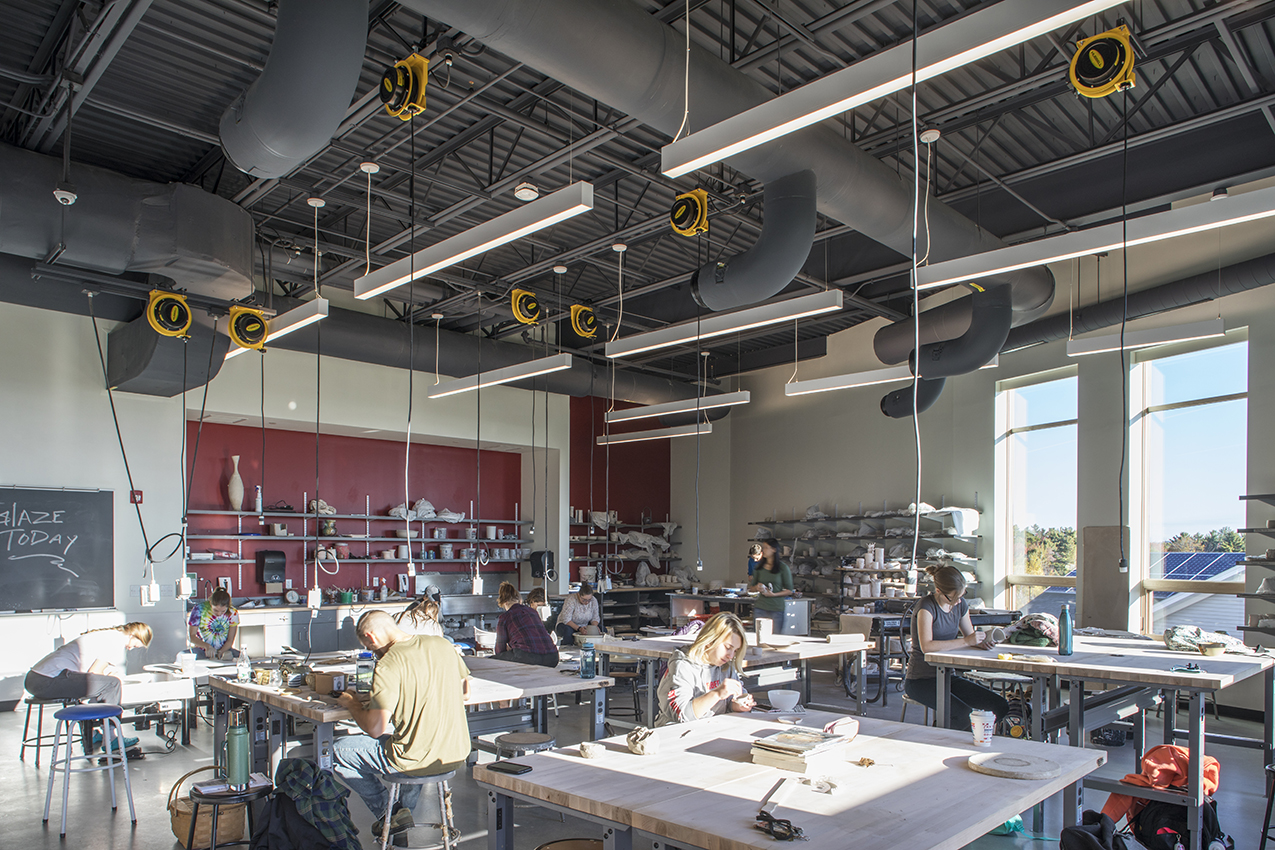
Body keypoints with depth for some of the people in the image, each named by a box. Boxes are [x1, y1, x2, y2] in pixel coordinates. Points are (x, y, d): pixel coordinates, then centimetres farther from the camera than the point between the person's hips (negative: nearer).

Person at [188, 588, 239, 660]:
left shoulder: (233, 613, -8)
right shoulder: (199, 609, -14)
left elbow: (230, 640, -3)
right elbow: (191, 636, -11)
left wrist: (221, 652, -24)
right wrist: (207, 646, -27)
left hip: (224, 649, 1)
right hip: (200, 649, -1)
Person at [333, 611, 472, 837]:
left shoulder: (388, 666, -18)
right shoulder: (442, 645, 2)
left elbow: (375, 729, -17)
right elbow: (464, 689, 17)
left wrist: (353, 705, 2)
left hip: (419, 759, -7)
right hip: (458, 752, 7)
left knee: (338, 751, 13)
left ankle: (389, 813, 17)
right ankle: (406, 808, 32)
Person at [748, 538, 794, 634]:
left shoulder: (783, 568, -2)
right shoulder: (759, 568, 8)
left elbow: (789, 591, -1)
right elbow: (750, 589, 15)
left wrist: (773, 594, -13)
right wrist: (757, 588, -7)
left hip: (776, 609, -3)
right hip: (760, 607, 3)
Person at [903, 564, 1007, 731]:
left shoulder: (960, 604, 6)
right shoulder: (926, 607, -17)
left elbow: (970, 635, 18)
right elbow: (926, 646, -29)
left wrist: (982, 639, -6)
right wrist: (965, 642, -28)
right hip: (921, 680, -7)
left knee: (1000, 707, -8)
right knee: (963, 715, -29)